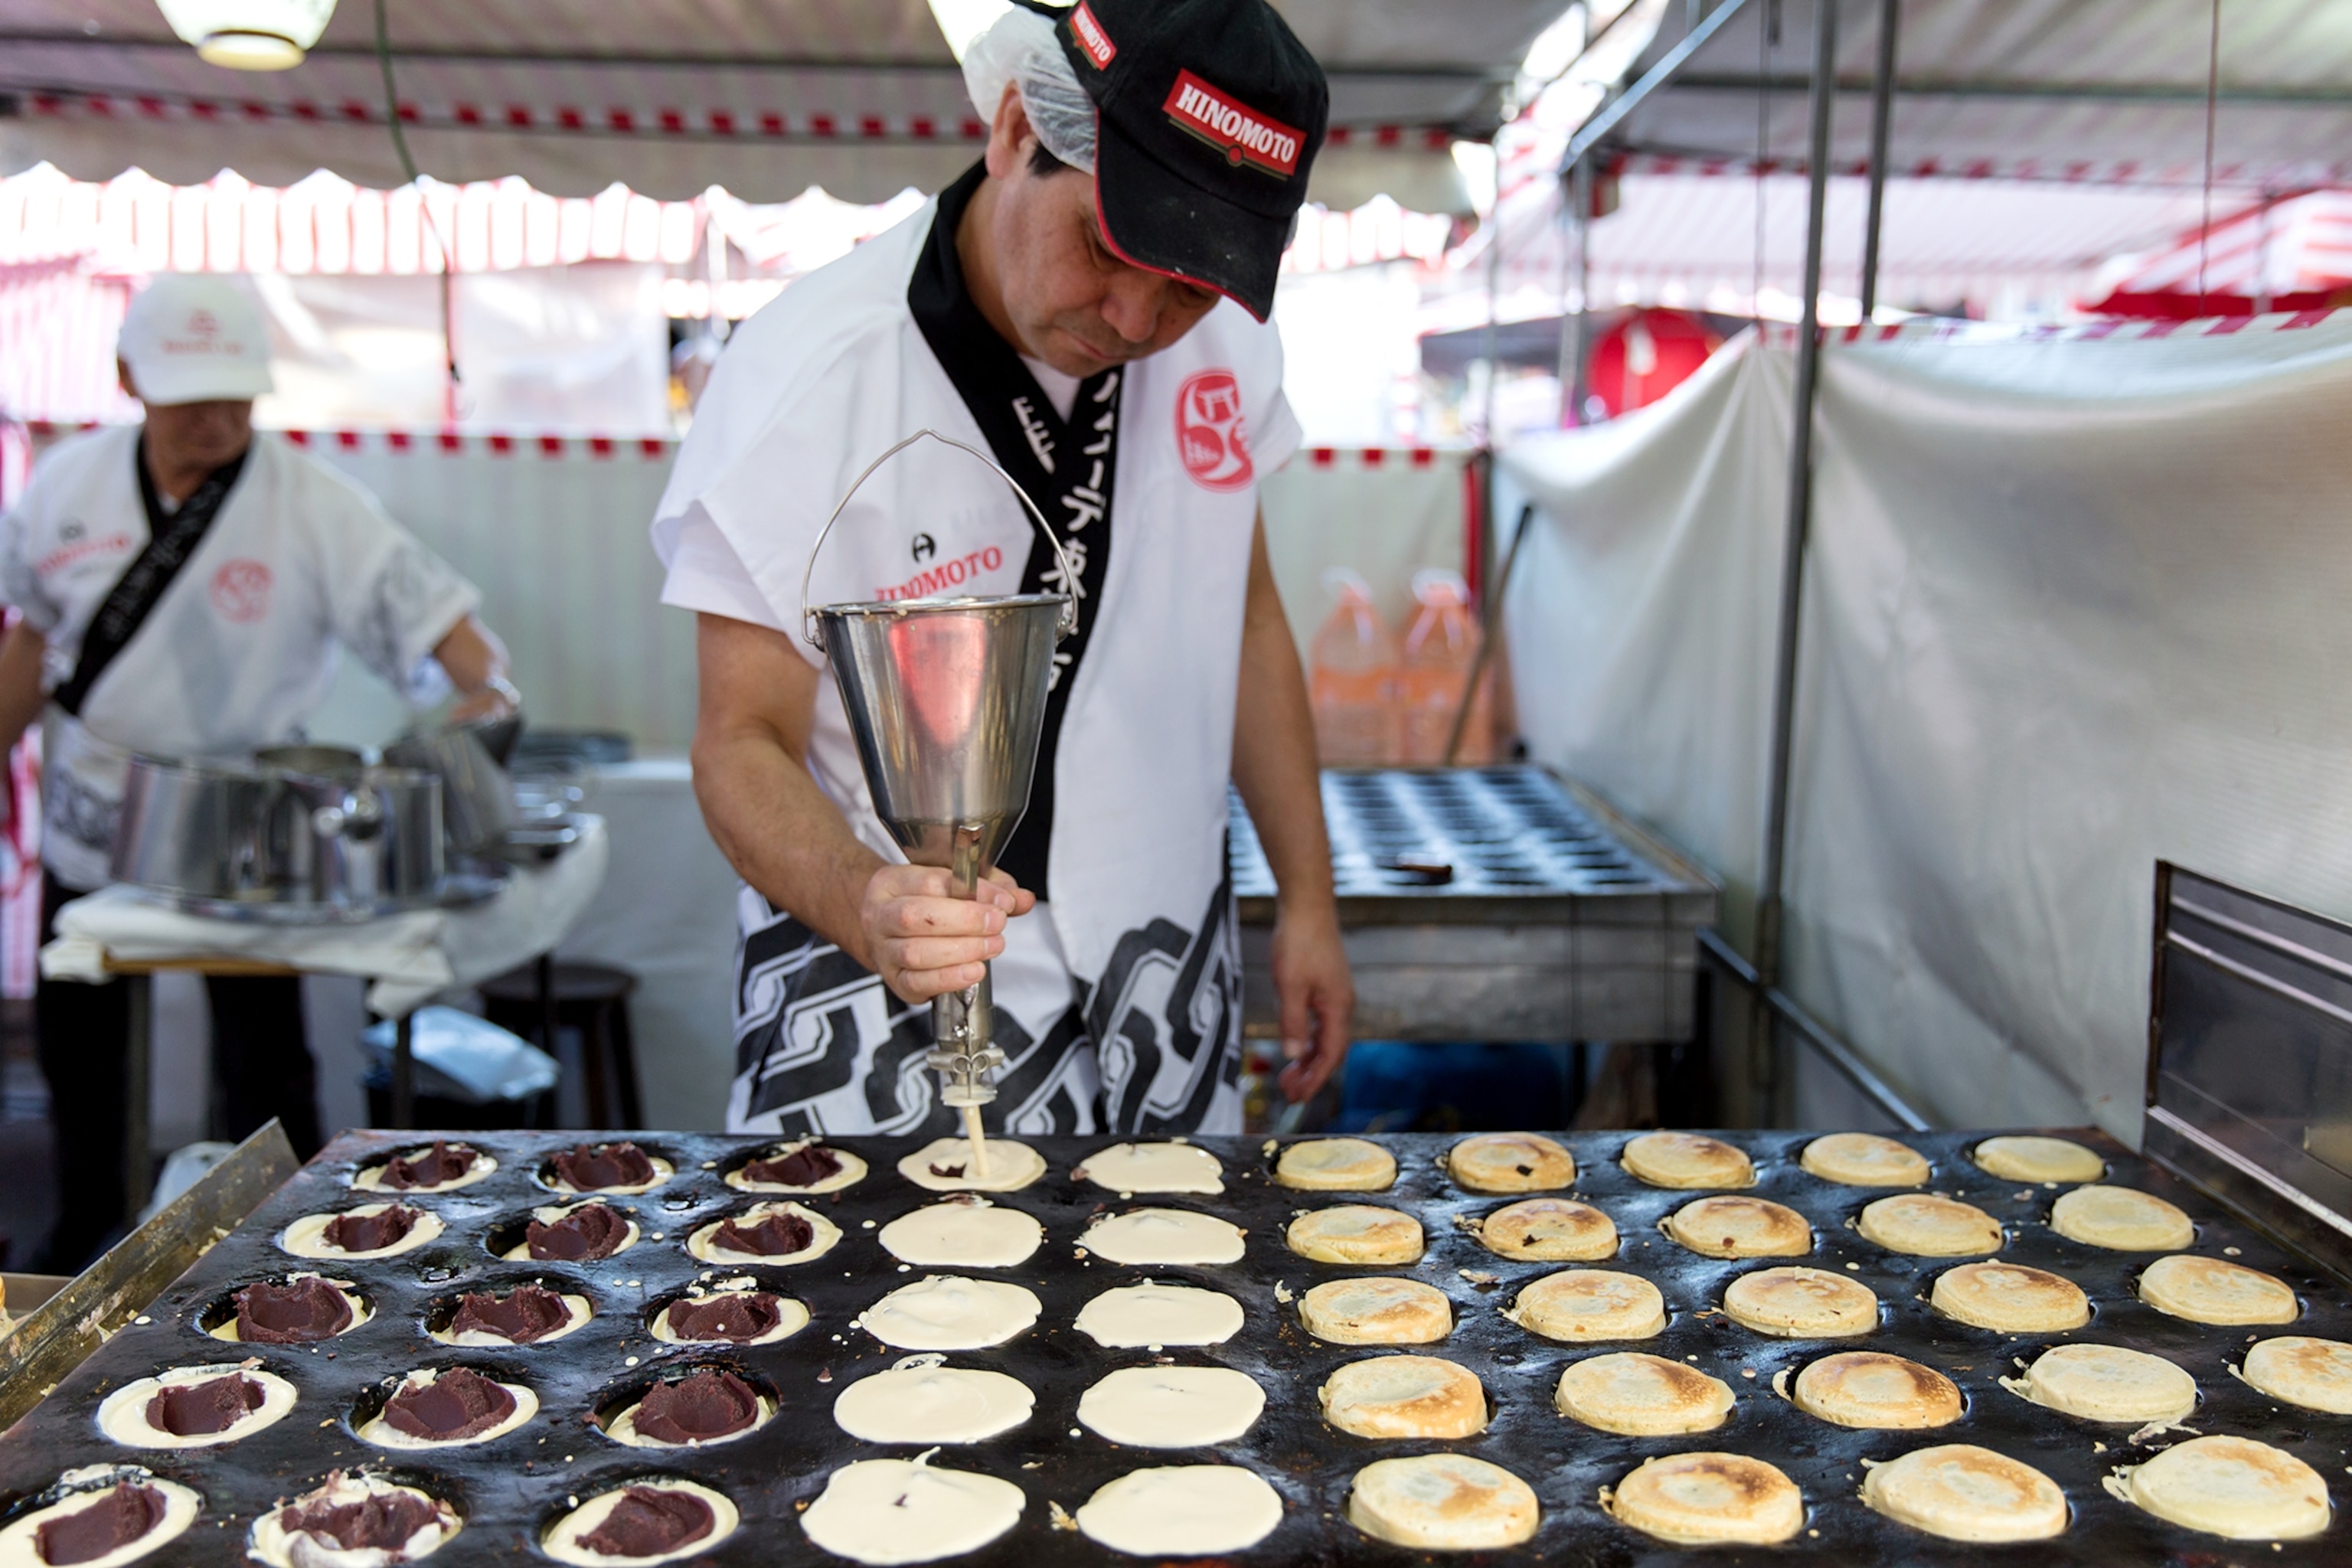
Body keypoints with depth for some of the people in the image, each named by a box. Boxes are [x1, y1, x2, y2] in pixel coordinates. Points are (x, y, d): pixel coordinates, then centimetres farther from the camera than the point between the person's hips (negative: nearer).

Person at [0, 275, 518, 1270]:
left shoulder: (312, 505, -15)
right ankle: (81, 1250, 41)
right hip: (90, 817, 5)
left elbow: (431, 611, -20)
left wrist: (486, 688, -39)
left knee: (262, 1058, 0)